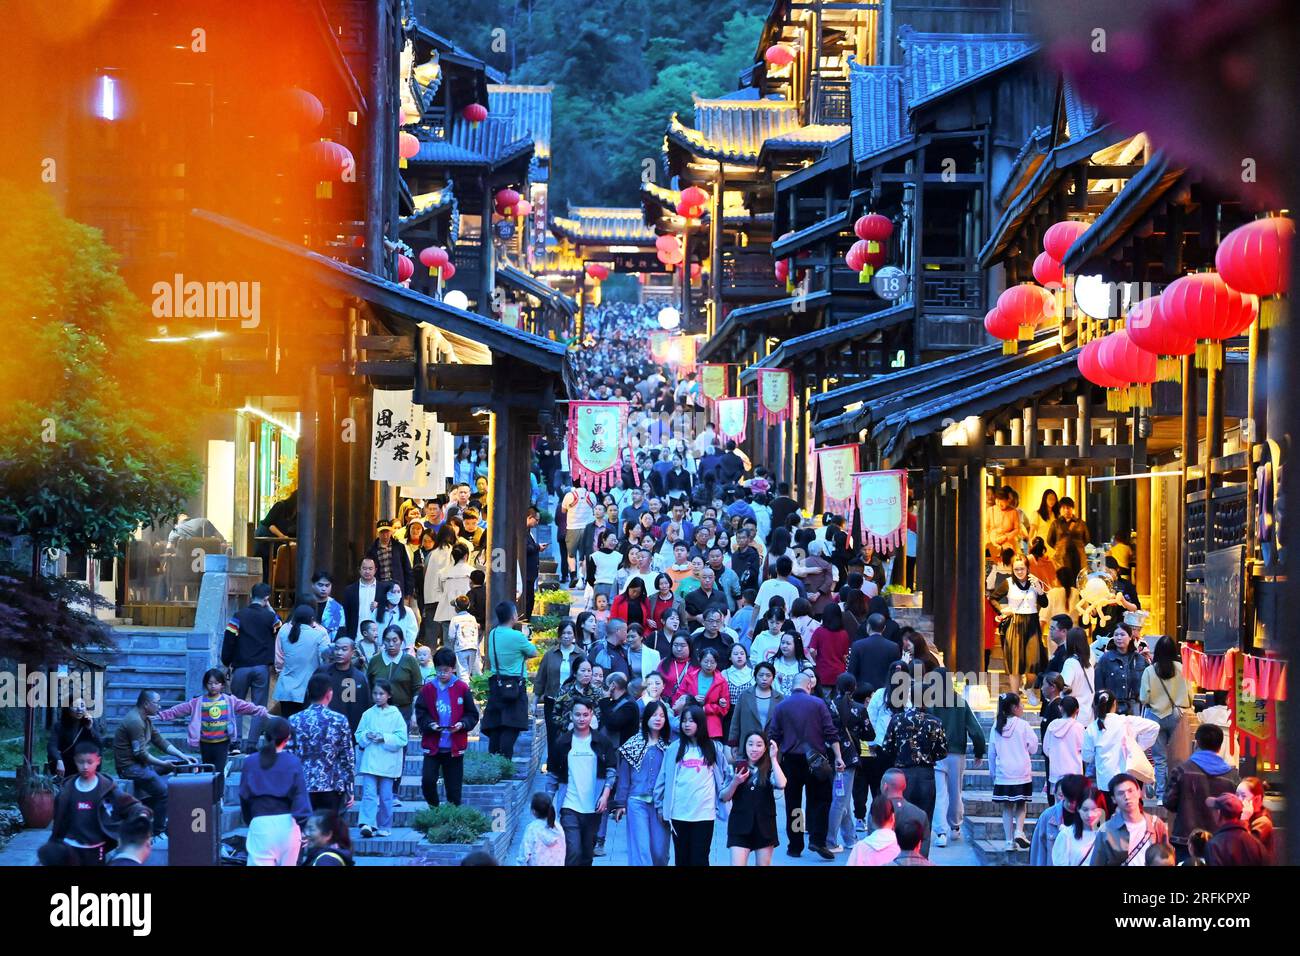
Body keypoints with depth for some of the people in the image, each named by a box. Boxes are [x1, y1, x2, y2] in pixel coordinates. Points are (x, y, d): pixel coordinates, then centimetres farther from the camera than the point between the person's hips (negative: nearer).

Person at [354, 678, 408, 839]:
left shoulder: (395, 715, 0)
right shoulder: (368, 714, 8)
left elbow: (402, 739, -4)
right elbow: (358, 735, 12)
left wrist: (384, 738, -14)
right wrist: (366, 736, -9)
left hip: (387, 762, -1)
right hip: (369, 761, 1)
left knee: (385, 796, 6)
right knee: (369, 793, -11)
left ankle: (384, 827, 16)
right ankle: (367, 824, -19)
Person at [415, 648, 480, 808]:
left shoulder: (462, 688, 0)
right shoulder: (427, 689, 2)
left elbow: (472, 715, 4)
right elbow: (420, 714, 6)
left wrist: (462, 724, -15)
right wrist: (430, 724, -13)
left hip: (454, 747, -1)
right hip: (432, 745, 1)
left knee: (453, 786, 4)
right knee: (427, 780, -11)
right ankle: (434, 809, 11)